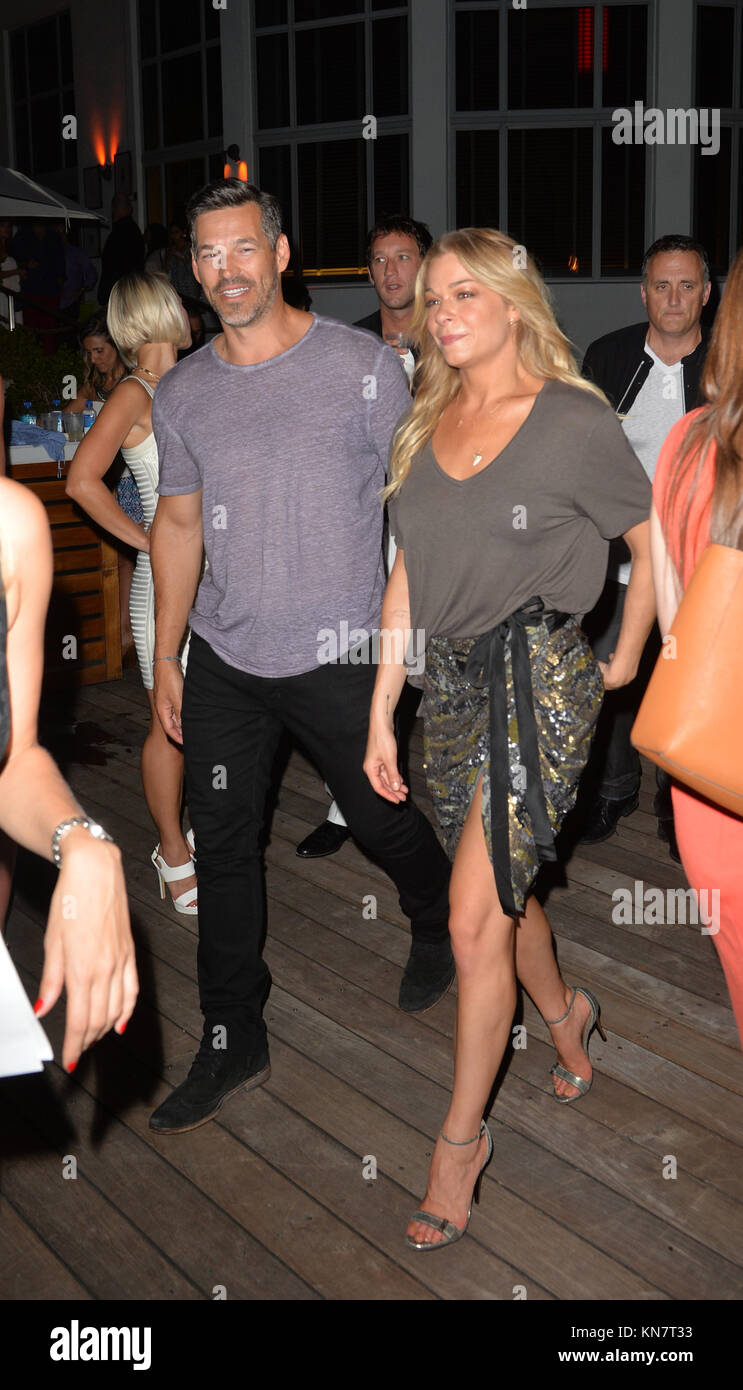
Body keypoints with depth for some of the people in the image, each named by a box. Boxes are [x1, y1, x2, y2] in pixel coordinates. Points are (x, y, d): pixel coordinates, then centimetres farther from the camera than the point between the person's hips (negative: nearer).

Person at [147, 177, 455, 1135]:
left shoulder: (363, 366, -7)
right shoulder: (181, 394, 4)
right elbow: (178, 522, 12)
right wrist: (164, 658, 11)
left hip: (340, 657, -3)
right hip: (224, 660, 4)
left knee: (384, 821, 12)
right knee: (222, 847, 6)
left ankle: (438, 925, 46)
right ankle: (231, 1045, 21)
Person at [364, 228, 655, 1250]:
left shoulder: (575, 422, -8)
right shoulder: (426, 425, 9)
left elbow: (656, 544, 2)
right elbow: (408, 577, 10)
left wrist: (625, 662, 7)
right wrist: (380, 714, 8)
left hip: (539, 677, -6)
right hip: (450, 681, 6)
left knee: (476, 918, -8)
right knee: (505, 893, 18)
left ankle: (461, 1135, 9)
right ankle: (565, 1015, 47)